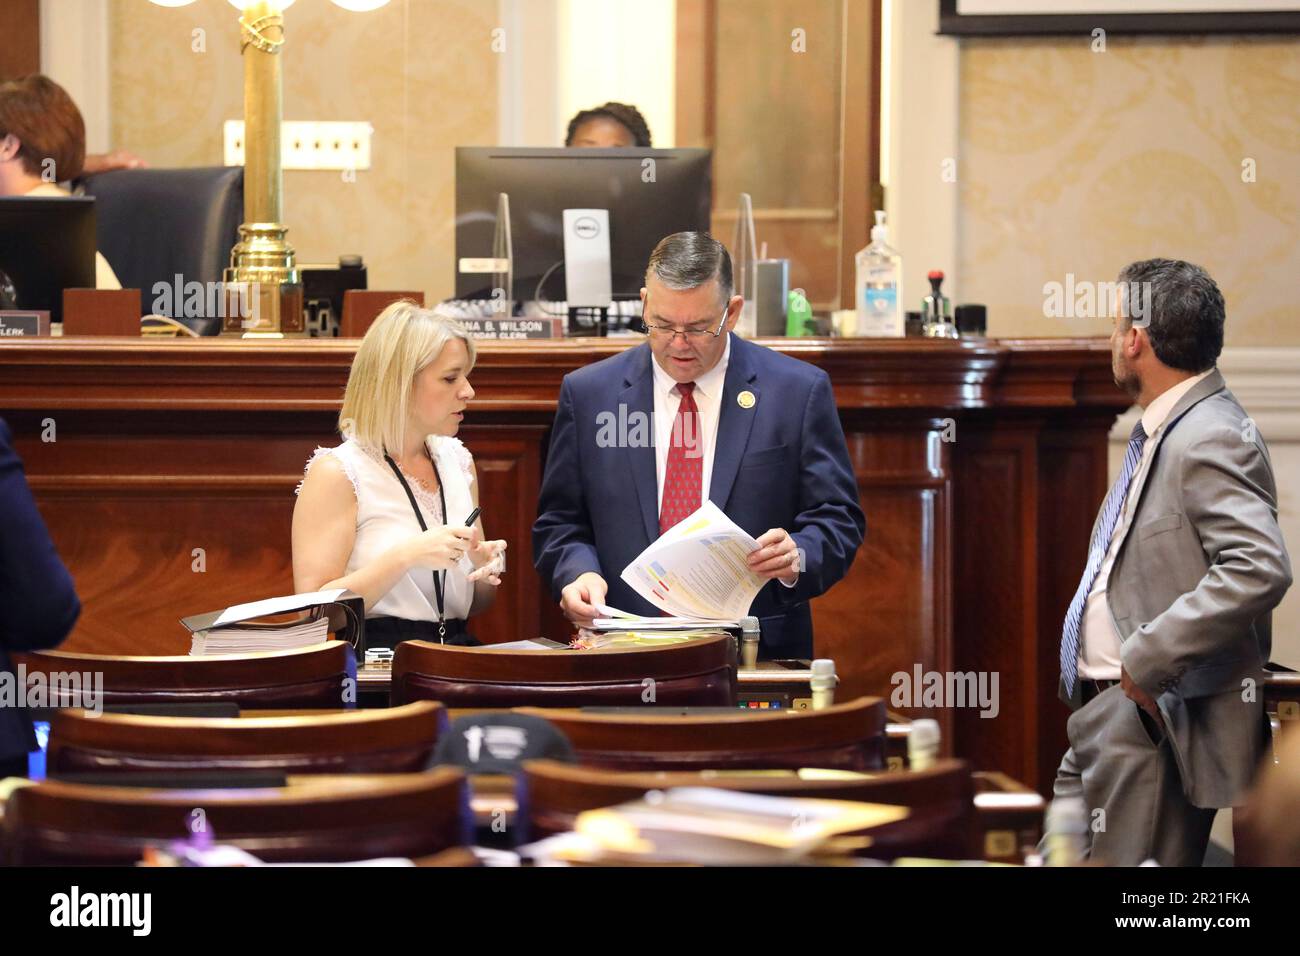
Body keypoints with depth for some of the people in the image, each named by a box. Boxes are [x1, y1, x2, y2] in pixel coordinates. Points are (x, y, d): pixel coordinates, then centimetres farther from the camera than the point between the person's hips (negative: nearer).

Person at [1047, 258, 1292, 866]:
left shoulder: (1211, 439, -17)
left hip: (1158, 721, -10)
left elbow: (1259, 569, -29)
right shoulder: (1160, 434, 16)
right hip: (1106, 712, 10)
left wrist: (1148, 657, -26)